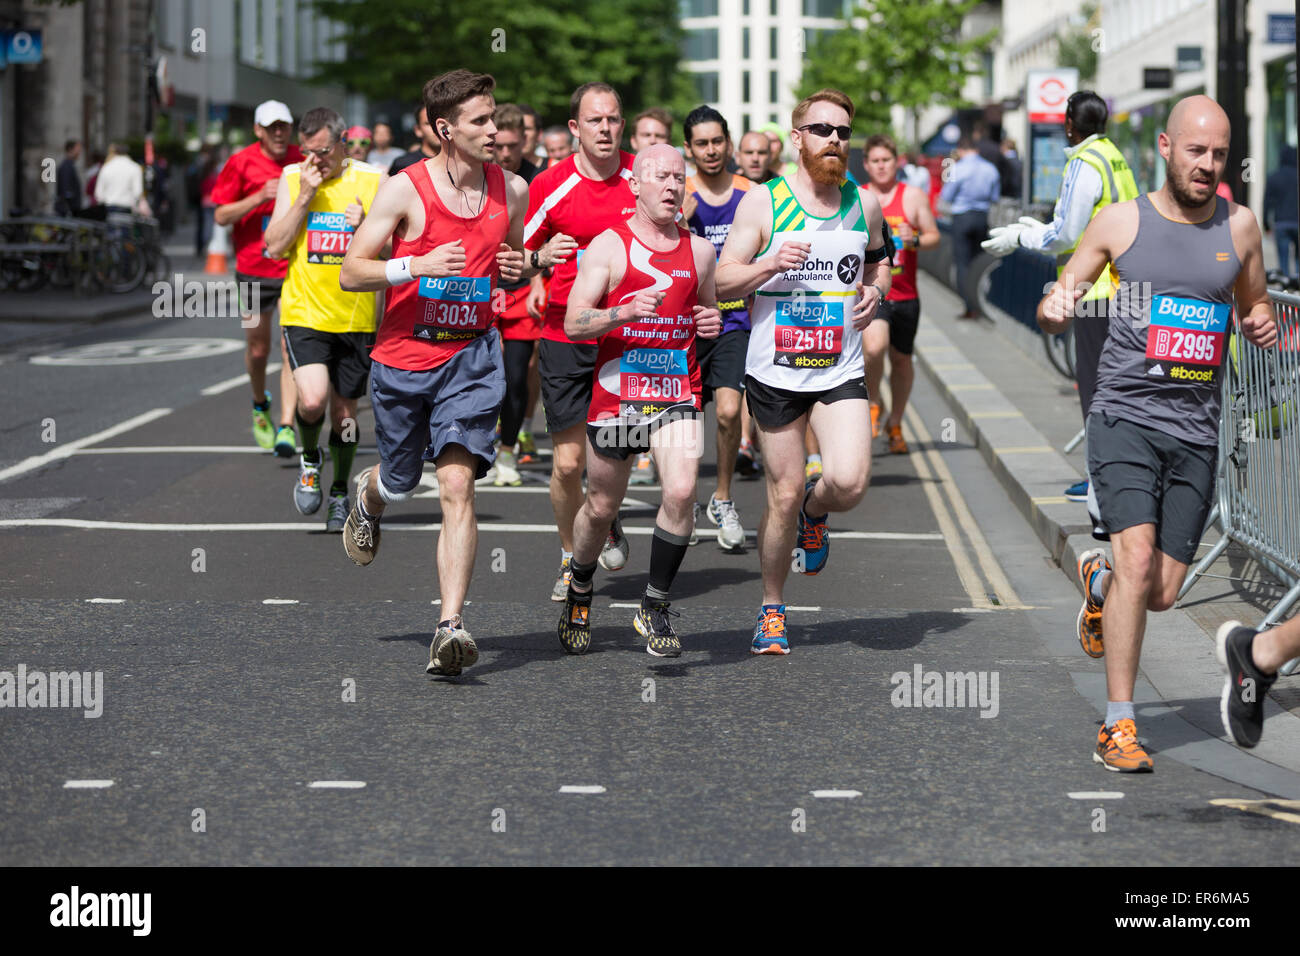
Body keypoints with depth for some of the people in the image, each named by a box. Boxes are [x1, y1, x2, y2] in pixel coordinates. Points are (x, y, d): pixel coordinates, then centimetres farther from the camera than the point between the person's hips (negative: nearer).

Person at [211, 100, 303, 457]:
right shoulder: (242, 163, -2)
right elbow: (221, 216, -3)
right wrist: (260, 197, -15)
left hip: (295, 268, 0)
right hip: (254, 269, 0)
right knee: (258, 348, 12)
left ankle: (287, 427, -12)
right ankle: (260, 406, 41)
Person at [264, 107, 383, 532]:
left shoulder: (373, 181, -1)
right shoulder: (292, 178, 2)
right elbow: (274, 247, -5)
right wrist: (305, 196, -13)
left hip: (357, 317, 1)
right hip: (305, 312, -1)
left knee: (344, 410, 9)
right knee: (312, 400, -20)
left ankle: (341, 494, 30)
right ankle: (309, 460, 11)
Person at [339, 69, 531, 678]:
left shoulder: (512, 190, 2)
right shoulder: (404, 190, -11)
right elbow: (350, 273, -10)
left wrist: (515, 269, -4)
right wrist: (418, 265, -25)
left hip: (470, 357, 1)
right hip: (401, 357, -1)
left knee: (457, 484, -16)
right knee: (399, 483, 18)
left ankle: (451, 625, -20)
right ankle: (367, 496, 58)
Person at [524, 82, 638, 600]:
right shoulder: (549, 185, -6)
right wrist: (540, 258, -19)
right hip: (566, 337, -1)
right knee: (568, 462, -1)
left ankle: (609, 521, 30)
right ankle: (571, 554, 22)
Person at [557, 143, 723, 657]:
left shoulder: (700, 251, 9)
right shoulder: (608, 247, -4)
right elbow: (573, 323, -9)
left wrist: (712, 323, 1)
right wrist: (627, 311, -25)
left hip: (677, 393, 2)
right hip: (616, 393, -2)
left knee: (682, 492, -19)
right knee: (601, 507, 10)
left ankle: (655, 606, -4)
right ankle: (579, 591, 38)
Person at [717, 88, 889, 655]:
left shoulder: (864, 205, 6)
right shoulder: (763, 203, -3)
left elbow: (878, 260, 26)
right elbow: (722, 280, -5)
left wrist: (876, 289, 4)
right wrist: (771, 264, -22)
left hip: (841, 373, 2)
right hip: (775, 371, -2)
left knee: (849, 484, -18)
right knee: (783, 496, 2)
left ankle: (815, 512, 19)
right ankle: (772, 610, 21)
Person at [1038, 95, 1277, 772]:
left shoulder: (1238, 227, 8)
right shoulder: (1121, 221, 1)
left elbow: (1255, 305, 23)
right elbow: (1056, 306, 8)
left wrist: (1261, 326, 0)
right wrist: (1055, 305, -16)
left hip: (1197, 431, 3)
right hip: (1126, 417, -3)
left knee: (1162, 594, 3)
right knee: (1137, 562, -20)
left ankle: (1099, 577, 40)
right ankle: (1118, 727, -12)